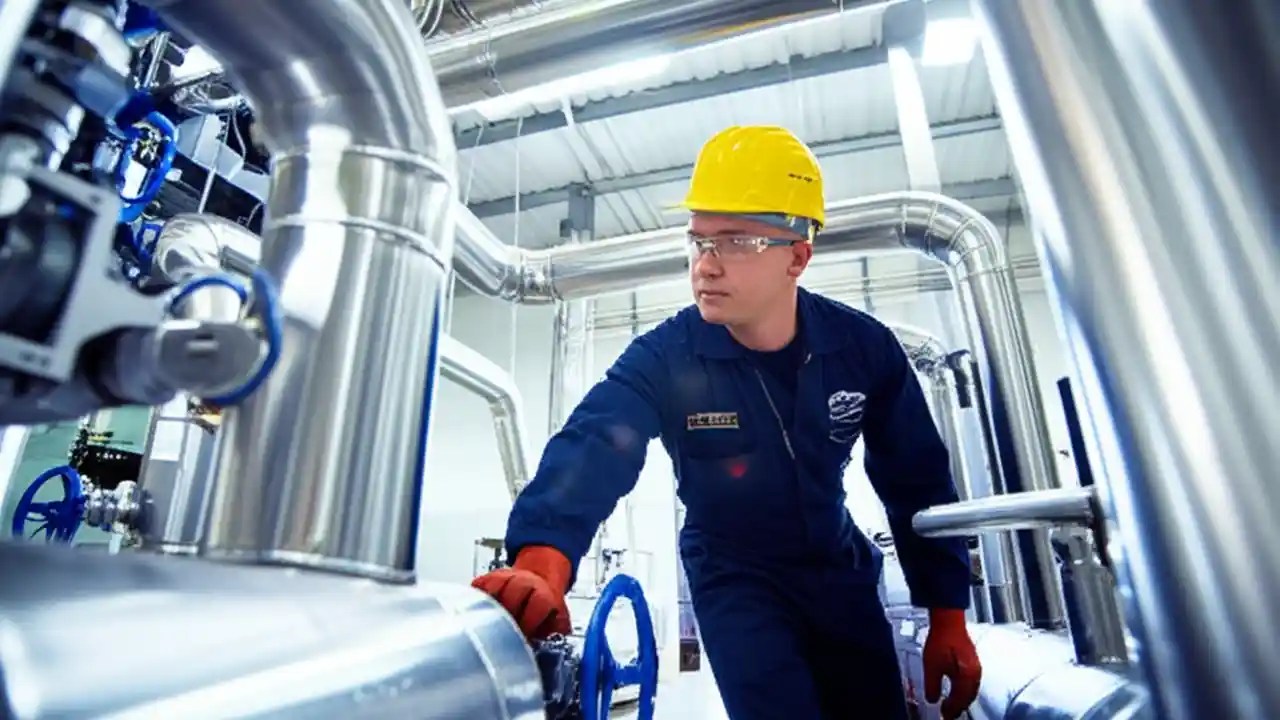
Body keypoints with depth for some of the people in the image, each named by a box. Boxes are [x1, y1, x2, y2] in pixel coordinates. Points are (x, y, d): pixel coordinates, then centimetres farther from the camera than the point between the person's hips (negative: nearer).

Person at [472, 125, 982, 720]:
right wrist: (543, 559, -59)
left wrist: (947, 615, -3)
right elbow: (591, 451, -39)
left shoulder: (864, 347, -16)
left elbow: (918, 481, -5)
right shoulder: (661, 359, -23)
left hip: (840, 568, 3)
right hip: (734, 578, -2)